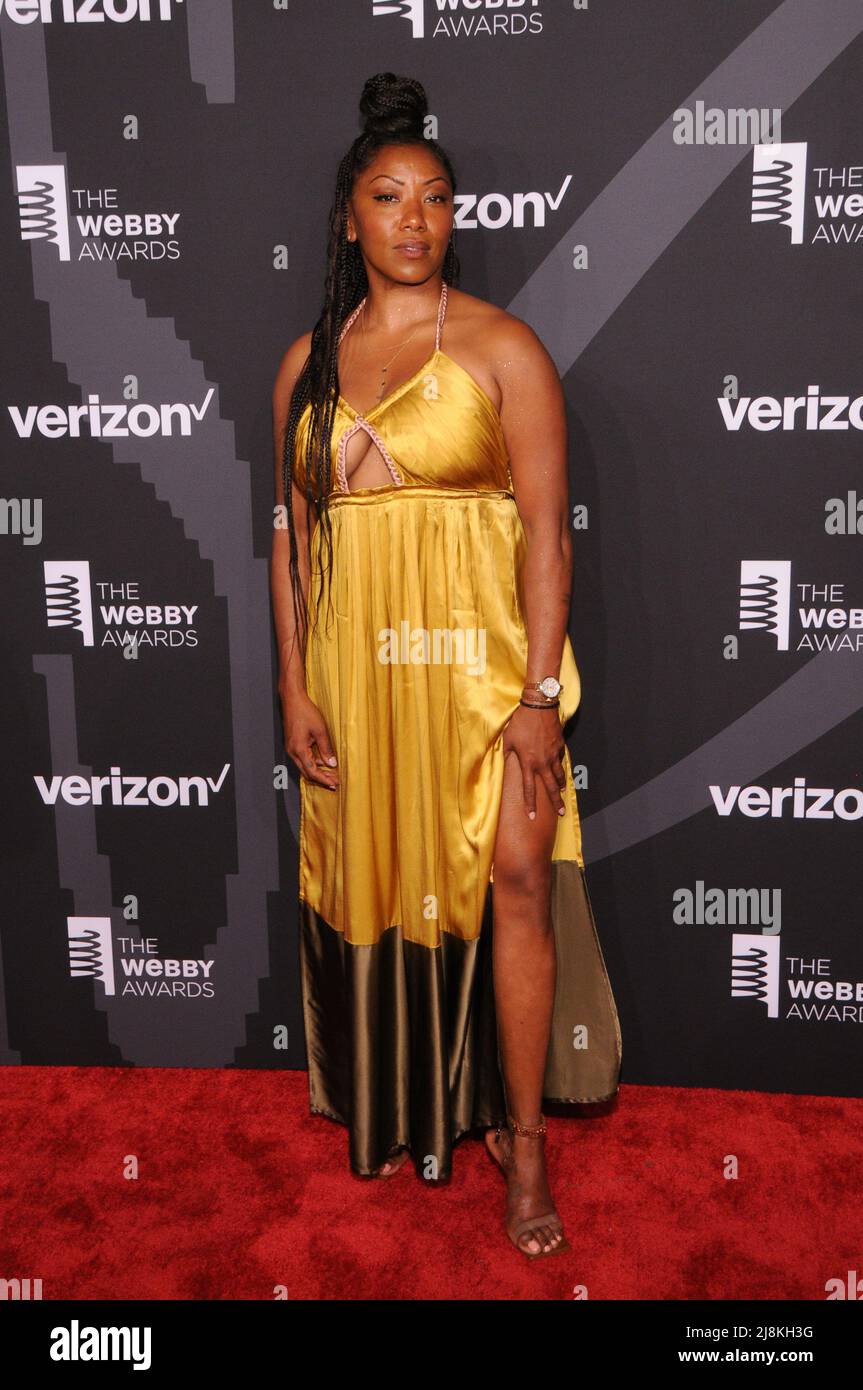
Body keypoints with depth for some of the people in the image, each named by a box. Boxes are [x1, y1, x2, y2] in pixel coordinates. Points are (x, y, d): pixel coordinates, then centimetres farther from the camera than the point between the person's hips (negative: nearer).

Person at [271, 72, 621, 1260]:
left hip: (481, 654, -3)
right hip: (356, 661, 4)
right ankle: (404, 1113, 33)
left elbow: (547, 530, -8)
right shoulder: (308, 363, 9)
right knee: (379, 885, 11)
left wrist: (539, 694, -15)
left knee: (517, 878, -9)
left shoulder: (500, 346, -2)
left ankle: (522, 1135, 11)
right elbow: (291, 535, 9)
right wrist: (295, 687, 2)